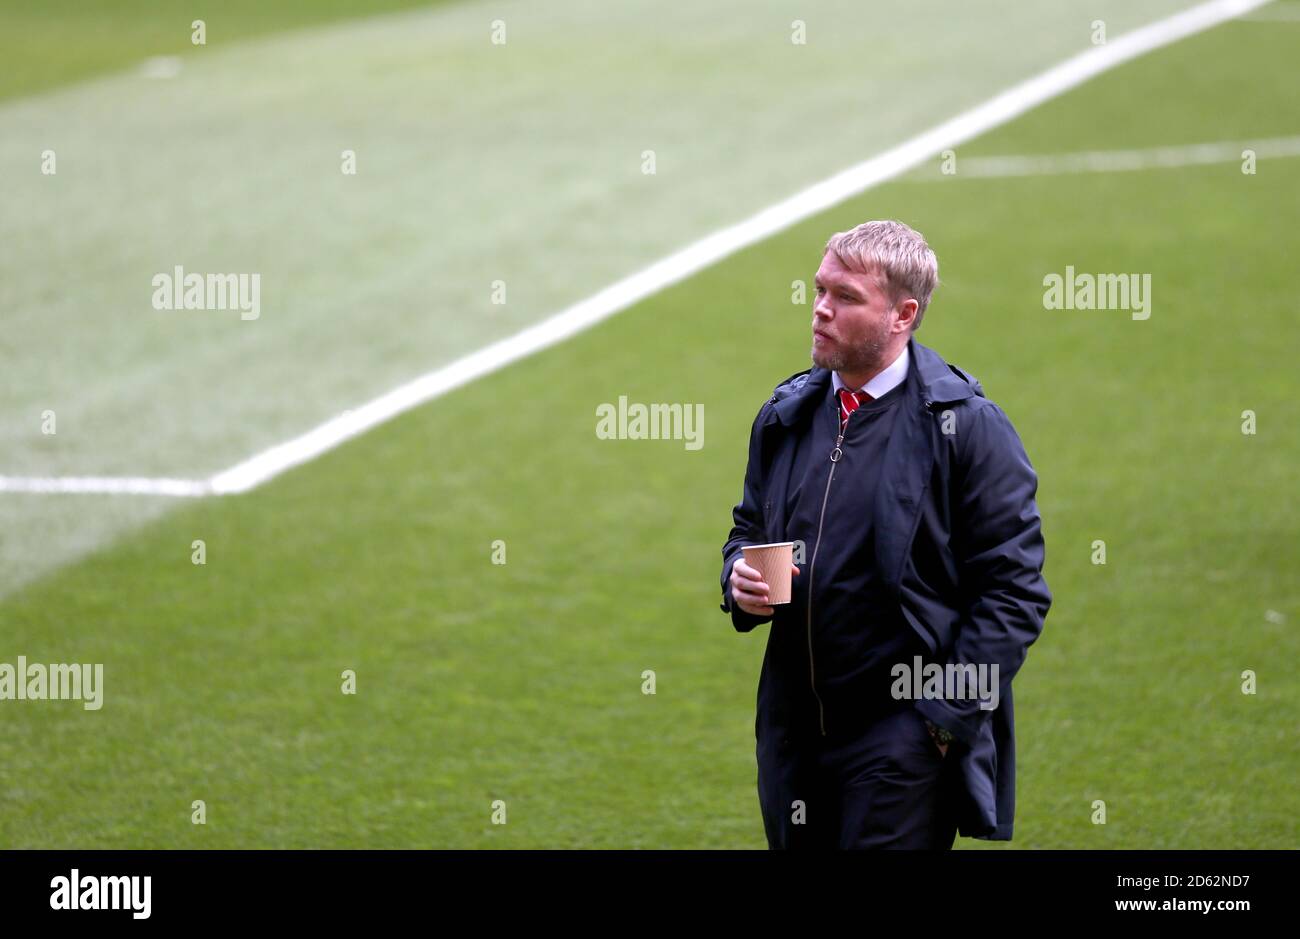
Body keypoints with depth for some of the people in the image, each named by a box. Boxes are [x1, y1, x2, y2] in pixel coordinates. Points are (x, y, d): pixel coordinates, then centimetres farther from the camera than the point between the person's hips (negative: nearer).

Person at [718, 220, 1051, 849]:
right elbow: (749, 529, 26)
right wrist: (740, 578, 1)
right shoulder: (787, 414, 10)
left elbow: (1013, 590, -11)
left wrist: (947, 719, -14)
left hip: (904, 747, -6)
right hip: (793, 734, 6)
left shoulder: (968, 425, -9)